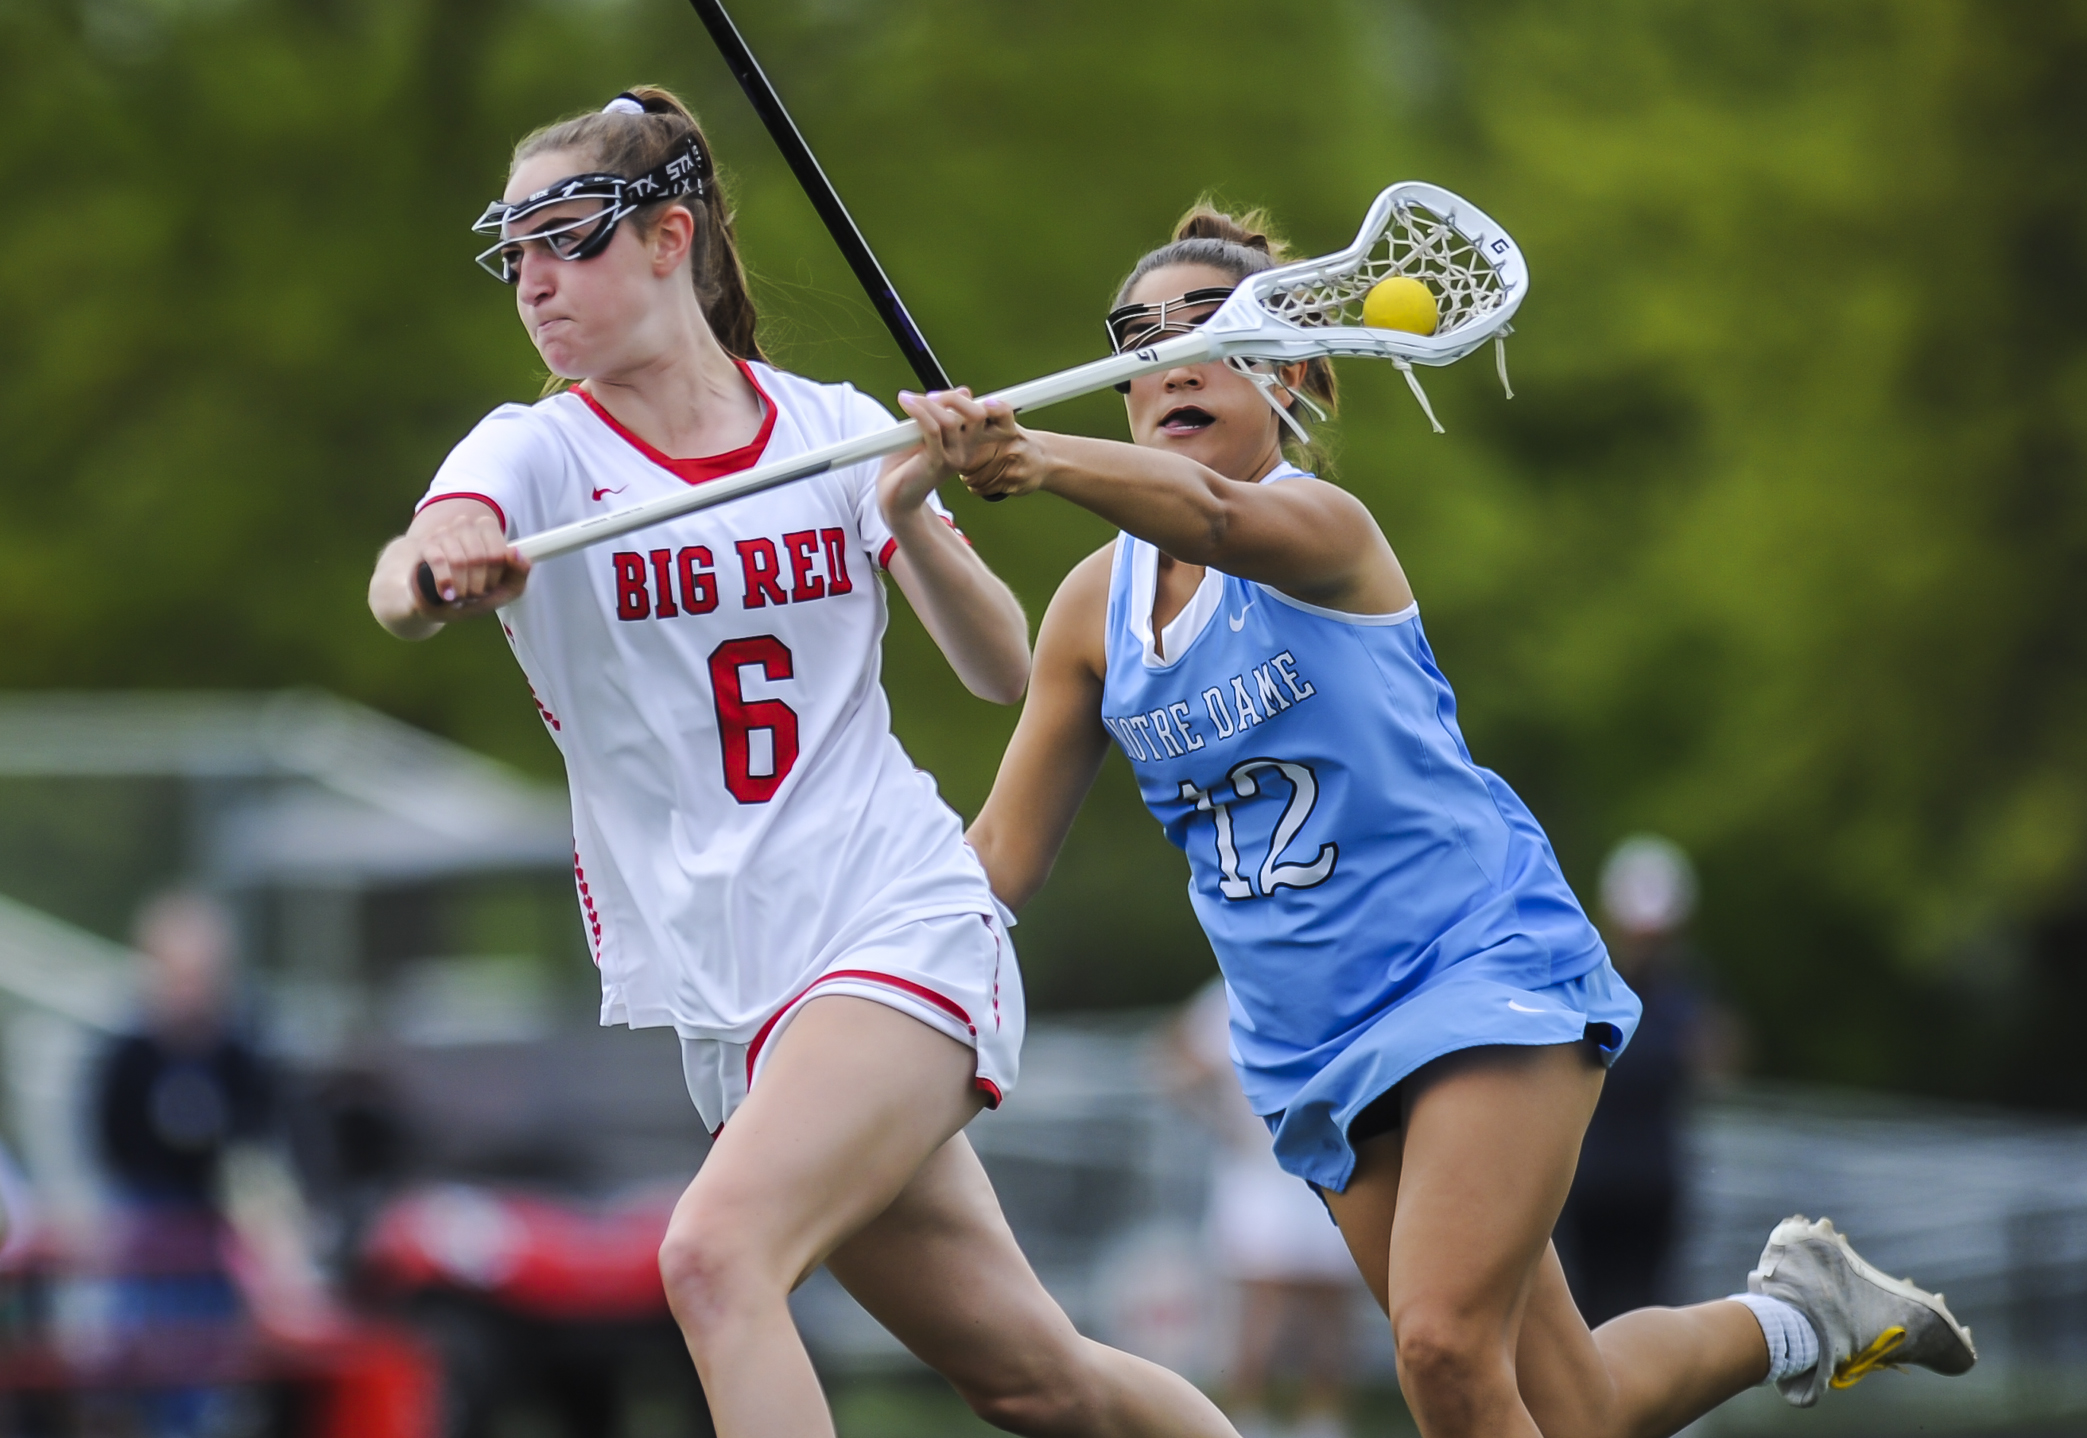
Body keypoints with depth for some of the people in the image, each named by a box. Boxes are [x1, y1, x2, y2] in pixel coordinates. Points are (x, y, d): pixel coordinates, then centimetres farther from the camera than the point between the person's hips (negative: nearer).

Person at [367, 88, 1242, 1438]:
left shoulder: (836, 429, 1)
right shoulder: (536, 452, -2)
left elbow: (1003, 670, 2)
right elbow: (404, 587, -25)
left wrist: (908, 512, -16)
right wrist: (432, 569, -49)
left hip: (901, 929, -3)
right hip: (726, 999, 3)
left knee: (717, 1253, -27)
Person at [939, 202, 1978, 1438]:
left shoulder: (1321, 525, -15)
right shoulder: (1095, 608, 4)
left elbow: (1214, 512, -40)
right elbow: (1002, 857, 10)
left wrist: (1027, 456, -58)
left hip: (1487, 968, -6)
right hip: (1314, 1046, 6)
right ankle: (1791, 1317, 32)